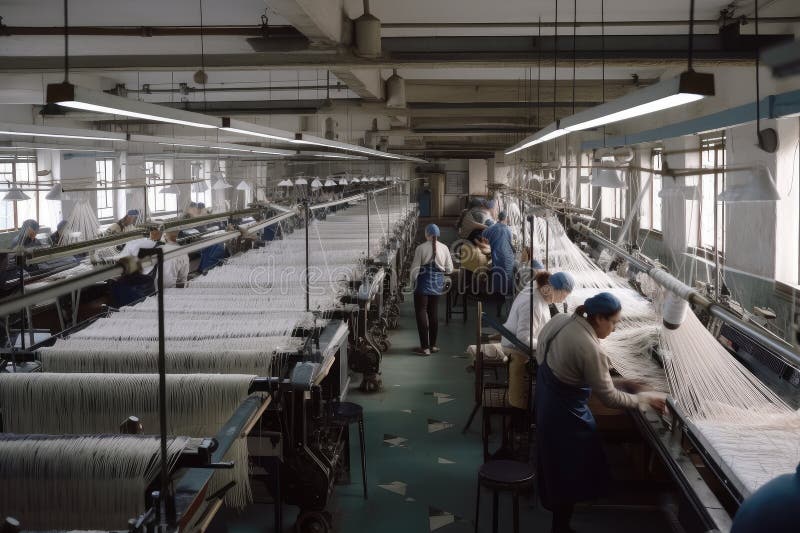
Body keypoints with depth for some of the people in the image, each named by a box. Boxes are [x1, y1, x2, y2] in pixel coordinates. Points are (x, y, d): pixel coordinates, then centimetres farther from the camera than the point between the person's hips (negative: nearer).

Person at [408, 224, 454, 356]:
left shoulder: (421, 248, -12)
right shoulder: (444, 248, -1)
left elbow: (415, 269, -10)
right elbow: (449, 269, 4)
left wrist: (412, 282, 5)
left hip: (423, 284, -4)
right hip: (438, 284, 4)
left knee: (421, 313, 1)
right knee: (434, 313, 13)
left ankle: (425, 347, -2)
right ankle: (432, 345, 21)